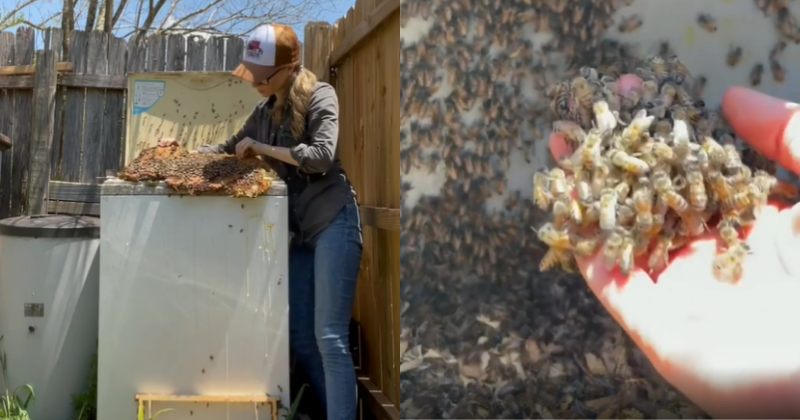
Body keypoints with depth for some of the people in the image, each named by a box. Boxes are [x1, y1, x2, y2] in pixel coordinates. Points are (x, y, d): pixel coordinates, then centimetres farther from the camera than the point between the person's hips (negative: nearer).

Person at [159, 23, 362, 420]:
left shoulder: (319, 96, -6)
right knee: (300, 336, 8)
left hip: (333, 223, -7)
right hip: (301, 230, 8)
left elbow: (321, 156, -20)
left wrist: (262, 148, -11)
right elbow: (230, 148, 24)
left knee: (329, 337, -10)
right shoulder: (266, 110, 13)